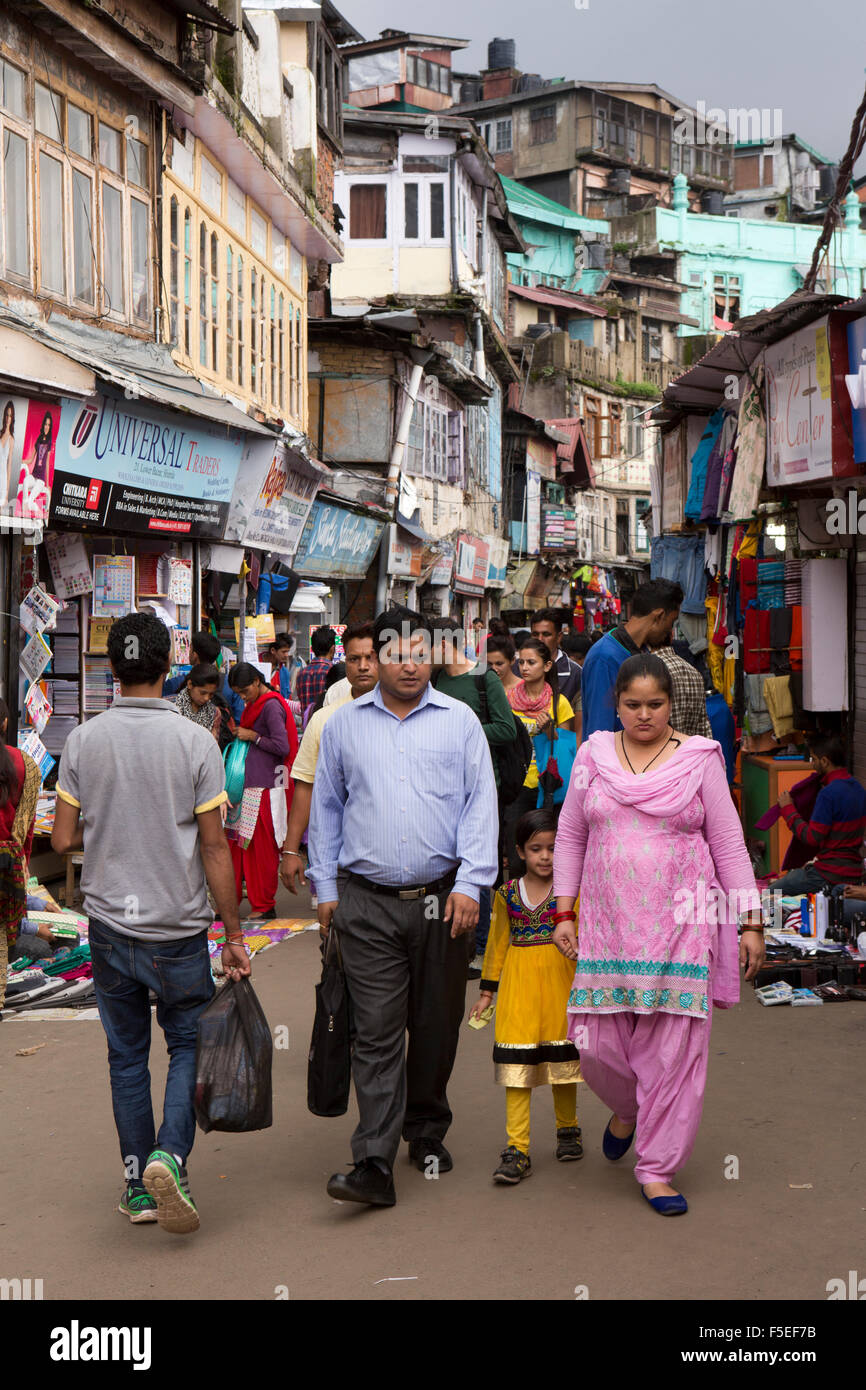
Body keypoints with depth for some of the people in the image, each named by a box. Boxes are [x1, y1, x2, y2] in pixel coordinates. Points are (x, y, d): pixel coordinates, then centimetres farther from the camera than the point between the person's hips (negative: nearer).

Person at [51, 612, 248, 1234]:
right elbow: (214, 846, -10)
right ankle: (169, 1156, -7)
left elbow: (63, 839, -2)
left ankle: (140, 1186, 18)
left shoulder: (83, 742, -4)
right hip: (180, 928, -2)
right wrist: (234, 935, -3)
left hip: (110, 926, 2)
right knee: (189, 1044, 13)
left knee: (127, 1056, 14)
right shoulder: (194, 741, -11)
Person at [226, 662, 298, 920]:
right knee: (235, 842, 9)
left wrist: (253, 737, -11)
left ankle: (265, 906, 7)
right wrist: (241, 734, 7)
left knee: (261, 847, -2)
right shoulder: (255, 704, 15)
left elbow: (282, 747, -19)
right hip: (247, 784, 9)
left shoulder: (271, 706, -13)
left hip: (265, 788, -9)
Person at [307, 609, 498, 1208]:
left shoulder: (460, 721, 6)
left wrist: (470, 885, -6)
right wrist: (326, 887, 10)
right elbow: (326, 808, 15)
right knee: (376, 1031, -6)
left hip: (443, 899, 1)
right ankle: (374, 1165, -7)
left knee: (436, 1025, 10)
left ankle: (427, 1132, 31)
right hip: (367, 902, 0)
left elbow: (480, 805, 3)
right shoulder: (344, 724, 9)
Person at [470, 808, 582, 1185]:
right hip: (518, 983, 1)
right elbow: (498, 941, 11)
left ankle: (567, 1129, 33)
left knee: (561, 1059, 12)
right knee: (517, 1065, -4)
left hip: (560, 979, -1)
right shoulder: (508, 893, 3)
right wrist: (487, 991, 12)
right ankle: (517, 1148, -3)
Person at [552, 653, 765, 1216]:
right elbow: (570, 837, 14)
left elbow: (729, 842, 3)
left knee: (674, 1048, -3)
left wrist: (751, 922, 0)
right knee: (598, 1044, 0)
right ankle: (627, 1109, 35)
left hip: (680, 924, -2)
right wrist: (564, 912, 8)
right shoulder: (593, 756, 8)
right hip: (608, 924, 2)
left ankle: (657, 1168, 12)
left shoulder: (699, 759, 2)